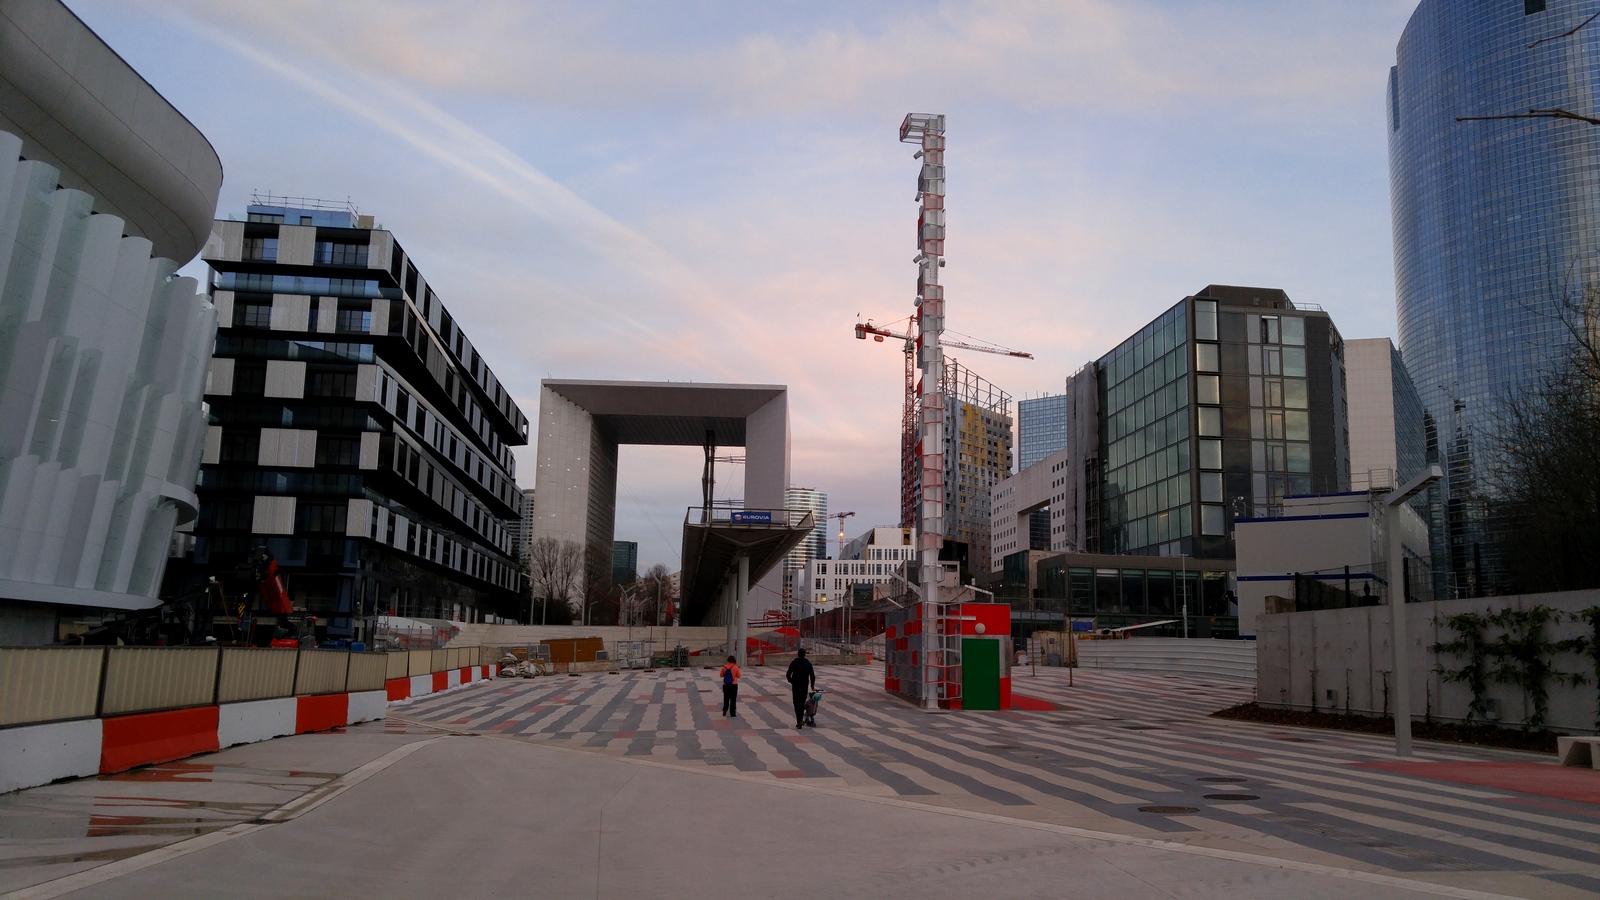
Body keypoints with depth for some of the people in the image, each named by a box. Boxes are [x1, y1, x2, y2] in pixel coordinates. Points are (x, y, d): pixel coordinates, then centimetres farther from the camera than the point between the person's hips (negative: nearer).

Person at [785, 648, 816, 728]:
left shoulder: (794, 663, -6)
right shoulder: (808, 663, -3)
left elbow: (788, 675, -9)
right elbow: (812, 676, -6)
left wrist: (791, 681, 10)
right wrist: (812, 686, 4)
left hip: (795, 686, -1)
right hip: (805, 686, 1)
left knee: (797, 703, 2)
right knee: (802, 703, 16)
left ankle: (799, 721, -11)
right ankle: (800, 720, 20)